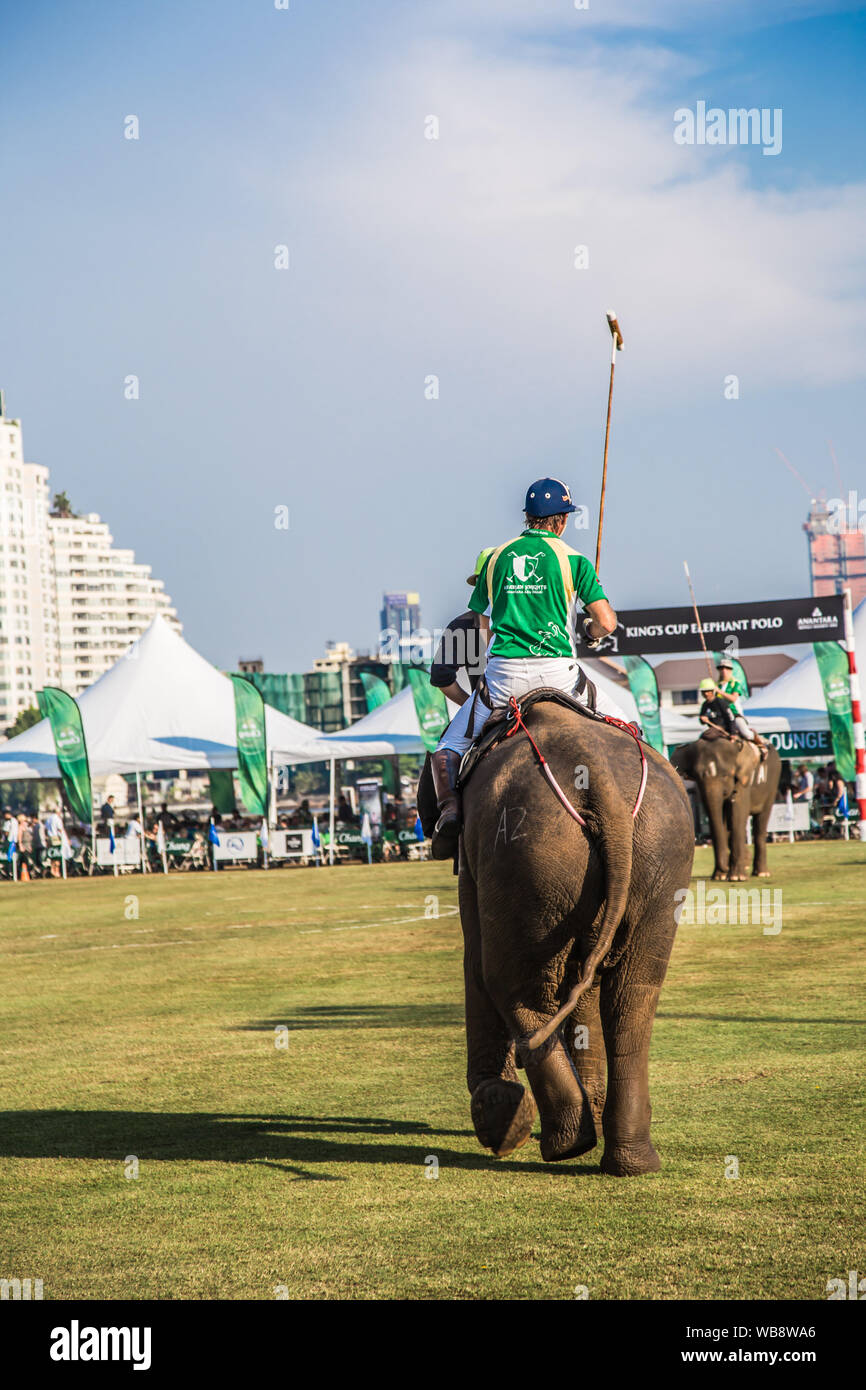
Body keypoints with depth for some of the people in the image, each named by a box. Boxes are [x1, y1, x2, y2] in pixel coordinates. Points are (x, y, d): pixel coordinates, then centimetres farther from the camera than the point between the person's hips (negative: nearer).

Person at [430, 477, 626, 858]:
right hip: (558, 673, -1)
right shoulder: (572, 560, 3)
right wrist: (588, 634, 19)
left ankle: (449, 808, -12)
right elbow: (606, 622, -3)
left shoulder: (496, 558, 12)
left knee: (448, 748, 14)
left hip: (502, 674, 2)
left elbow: (485, 630, 15)